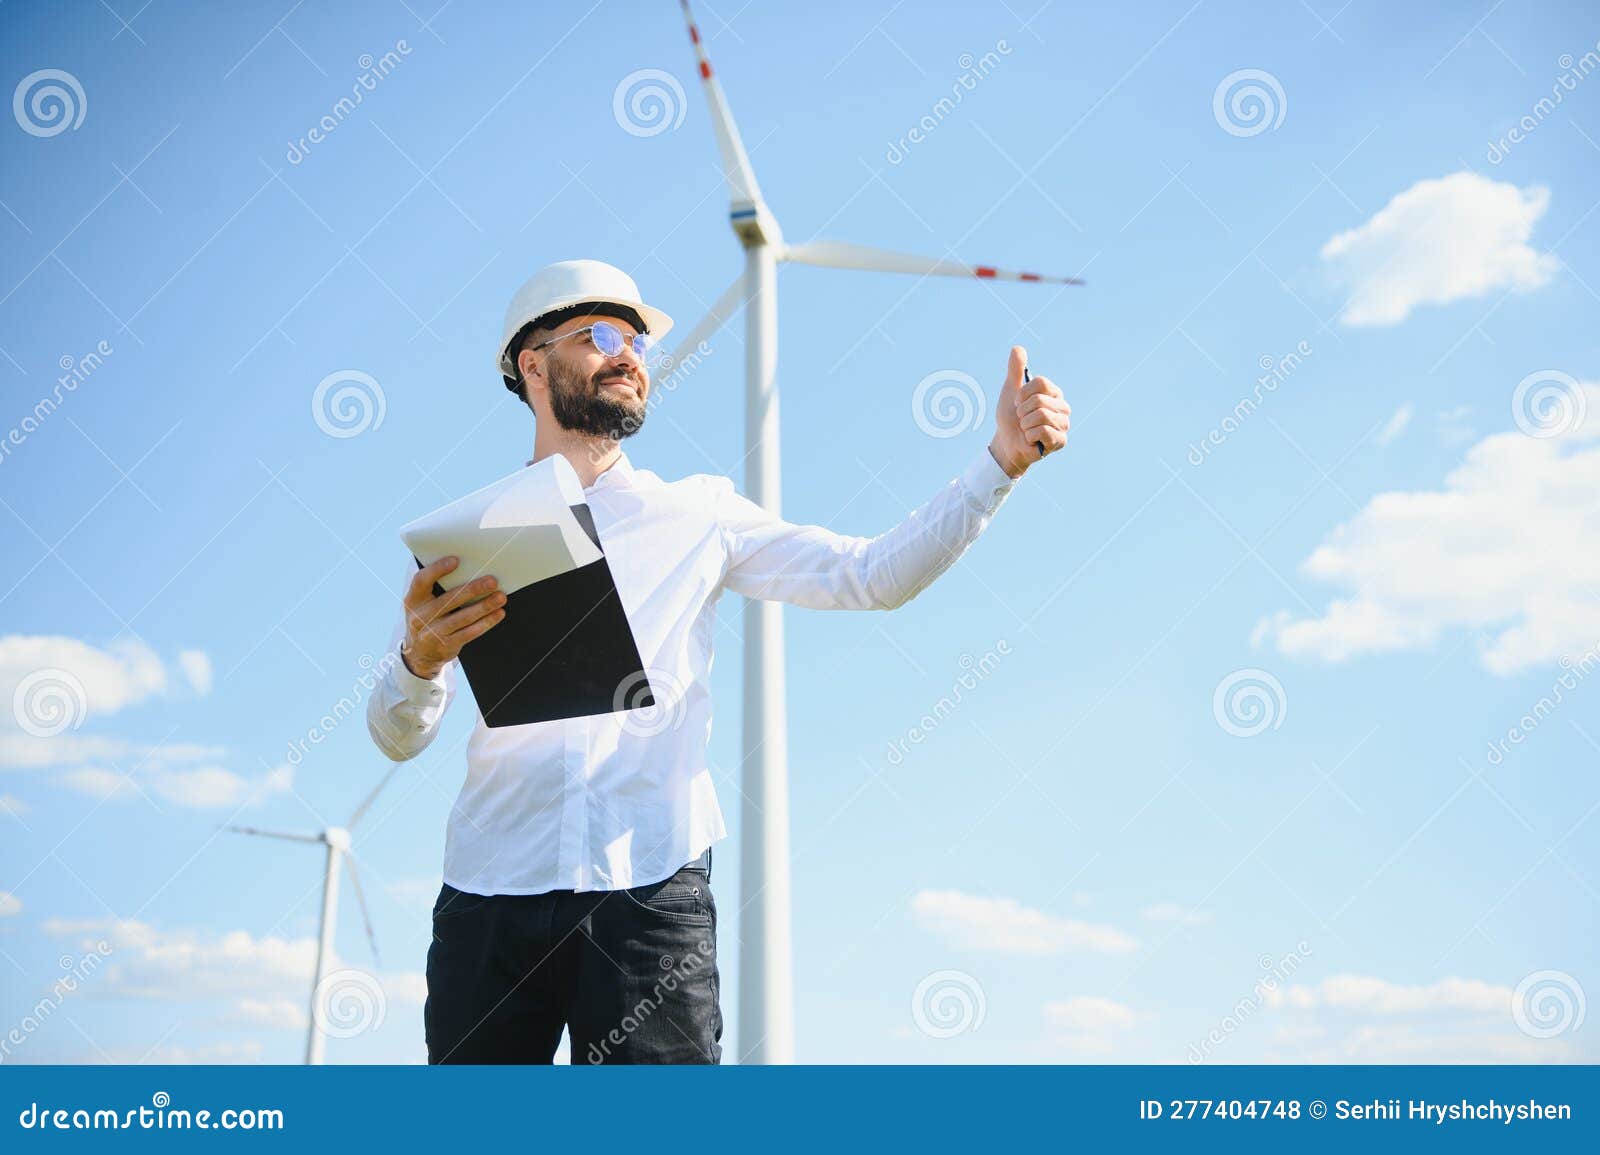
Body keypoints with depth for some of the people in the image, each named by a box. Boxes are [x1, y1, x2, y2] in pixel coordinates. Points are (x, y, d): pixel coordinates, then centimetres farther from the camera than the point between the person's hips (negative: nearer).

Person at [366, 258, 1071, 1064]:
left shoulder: (699, 514, 12)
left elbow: (872, 575, 2)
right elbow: (399, 738, 4)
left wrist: (1002, 460, -7)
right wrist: (419, 658, -19)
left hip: (649, 892, -1)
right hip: (490, 897, 1)